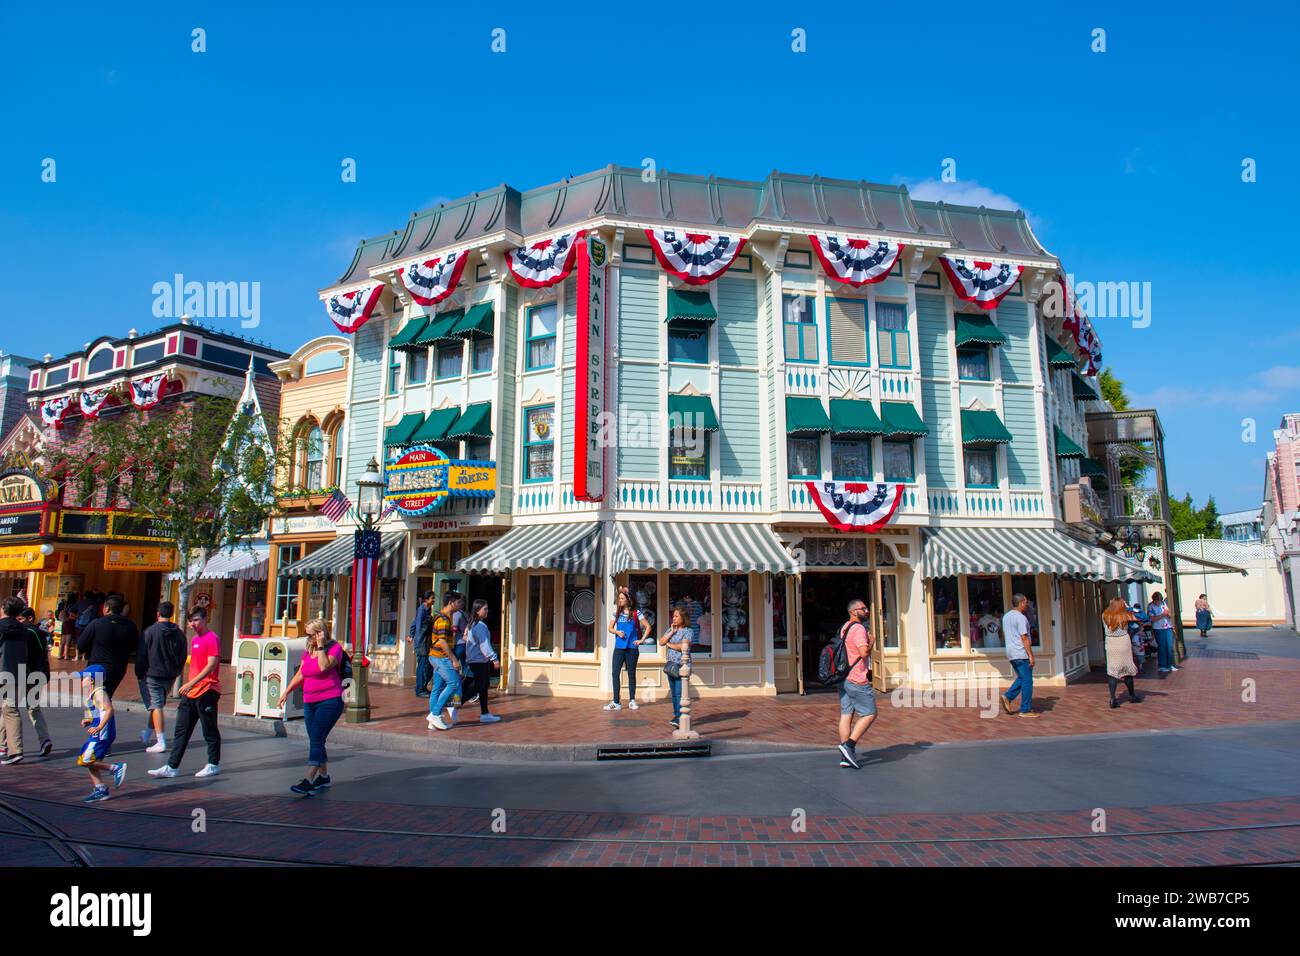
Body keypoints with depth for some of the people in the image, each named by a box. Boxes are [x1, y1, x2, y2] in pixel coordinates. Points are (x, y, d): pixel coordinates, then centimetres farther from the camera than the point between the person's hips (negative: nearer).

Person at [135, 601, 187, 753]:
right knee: (157, 705, 21)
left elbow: (141, 655, -8)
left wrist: (139, 674, 2)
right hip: (170, 676, 5)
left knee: (156, 706, -5)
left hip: (152, 674, -5)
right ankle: (146, 734, 34)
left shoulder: (149, 631, -9)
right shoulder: (179, 634, 4)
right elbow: (182, 657, 9)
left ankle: (161, 742, -9)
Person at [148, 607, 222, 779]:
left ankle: (214, 765, 14)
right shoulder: (194, 640, 15)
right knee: (181, 731, 9)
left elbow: (211, 665, -21)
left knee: (210, 731, 2)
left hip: (207, 691, -9)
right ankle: (171, 767, 13)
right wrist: (187, 687, 19)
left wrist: (191, 683, -25)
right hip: (190, 693, 9)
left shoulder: (211, 638, -13)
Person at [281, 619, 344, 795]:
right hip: (310, 702, 8)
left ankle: (308, 780, -15)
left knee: (316, 739, -13)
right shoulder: (308, 650, 13)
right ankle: (323, 776, 25)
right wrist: (287, 691, 10)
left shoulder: (335, 648, -8)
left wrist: (321, 646, -19)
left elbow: (324, 666, -25)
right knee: (315, 741, 12)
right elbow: (300, 675, 18)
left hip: (330, 701, -8)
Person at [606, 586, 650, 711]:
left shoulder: (636, 613, 0)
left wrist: (641, 640, -5)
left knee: (631, 674, 6)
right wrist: (617, 632, -6)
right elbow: (610, 628, 14)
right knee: (615, 673, -5)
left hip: (632, 648, -2)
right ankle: (616, 702, -1)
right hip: (619, 648, 2)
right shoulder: (616, 612, 9)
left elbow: (647, 627, 2)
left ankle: (632, 701, 17)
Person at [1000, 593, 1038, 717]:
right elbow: (1024, 638, -19)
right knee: (1027, 681, -1)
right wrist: (1031, 655, -17)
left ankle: (1008, 697, 7)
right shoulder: (1021, 618, -15)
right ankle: (1026, 710, 1)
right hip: (1021, 654, -9)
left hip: (1011, 654, 9)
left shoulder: (1006, 616, 12)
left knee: (1022, 678, 19)